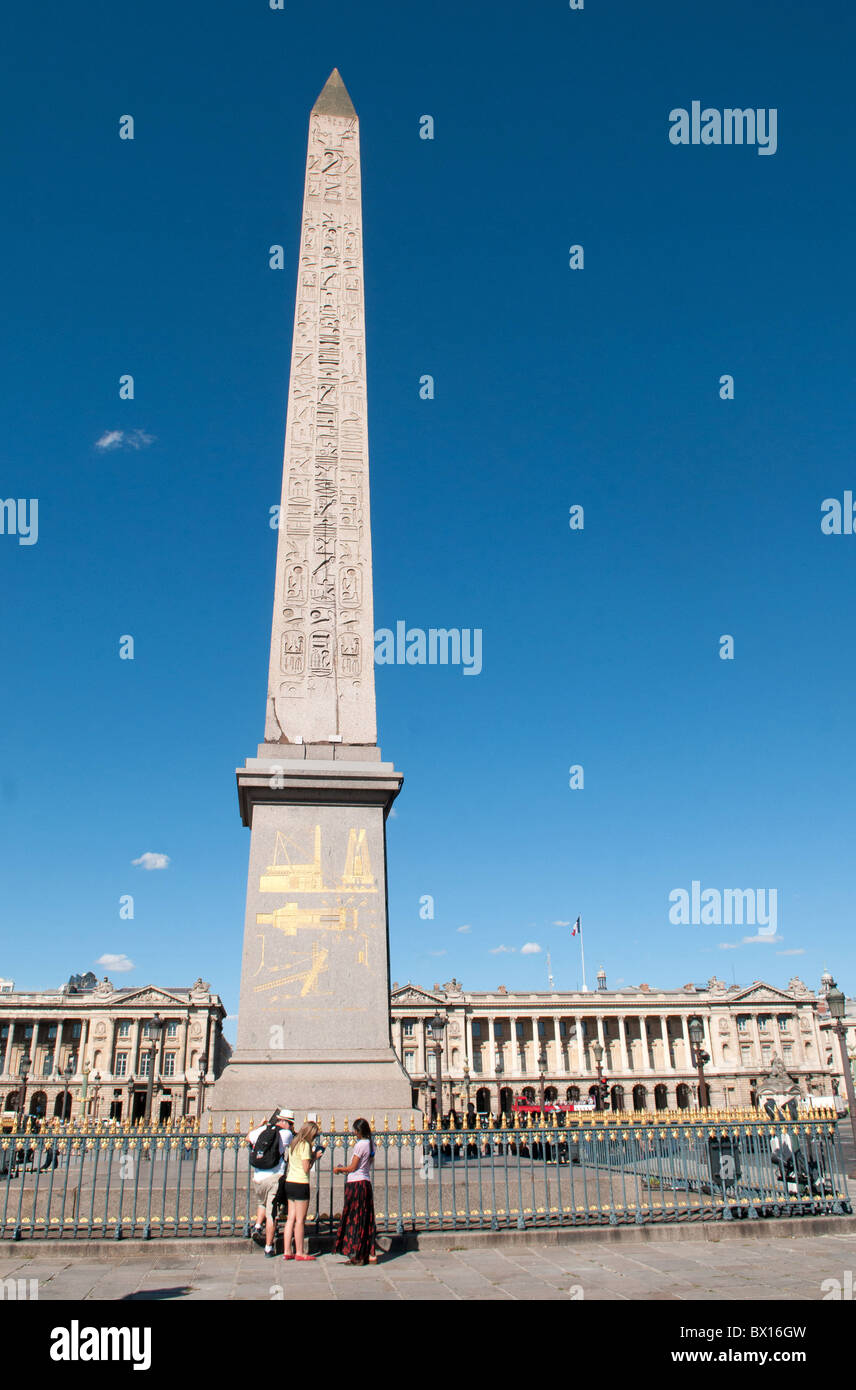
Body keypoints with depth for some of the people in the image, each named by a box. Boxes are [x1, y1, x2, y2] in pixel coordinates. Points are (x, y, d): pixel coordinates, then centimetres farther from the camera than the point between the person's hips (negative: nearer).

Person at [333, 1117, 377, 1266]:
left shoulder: (360, 1145, -16)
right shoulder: (370, 1143, 8)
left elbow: (352, 1167, -15)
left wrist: (339, 1169, 3)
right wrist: (345, 1169, 22)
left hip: (356, 1184, -8)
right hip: (366, 1182, 8)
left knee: (355, 1220, -1)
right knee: (367, 1220, 11)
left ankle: (357, 1256, 1)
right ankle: (371, 1255, 12)